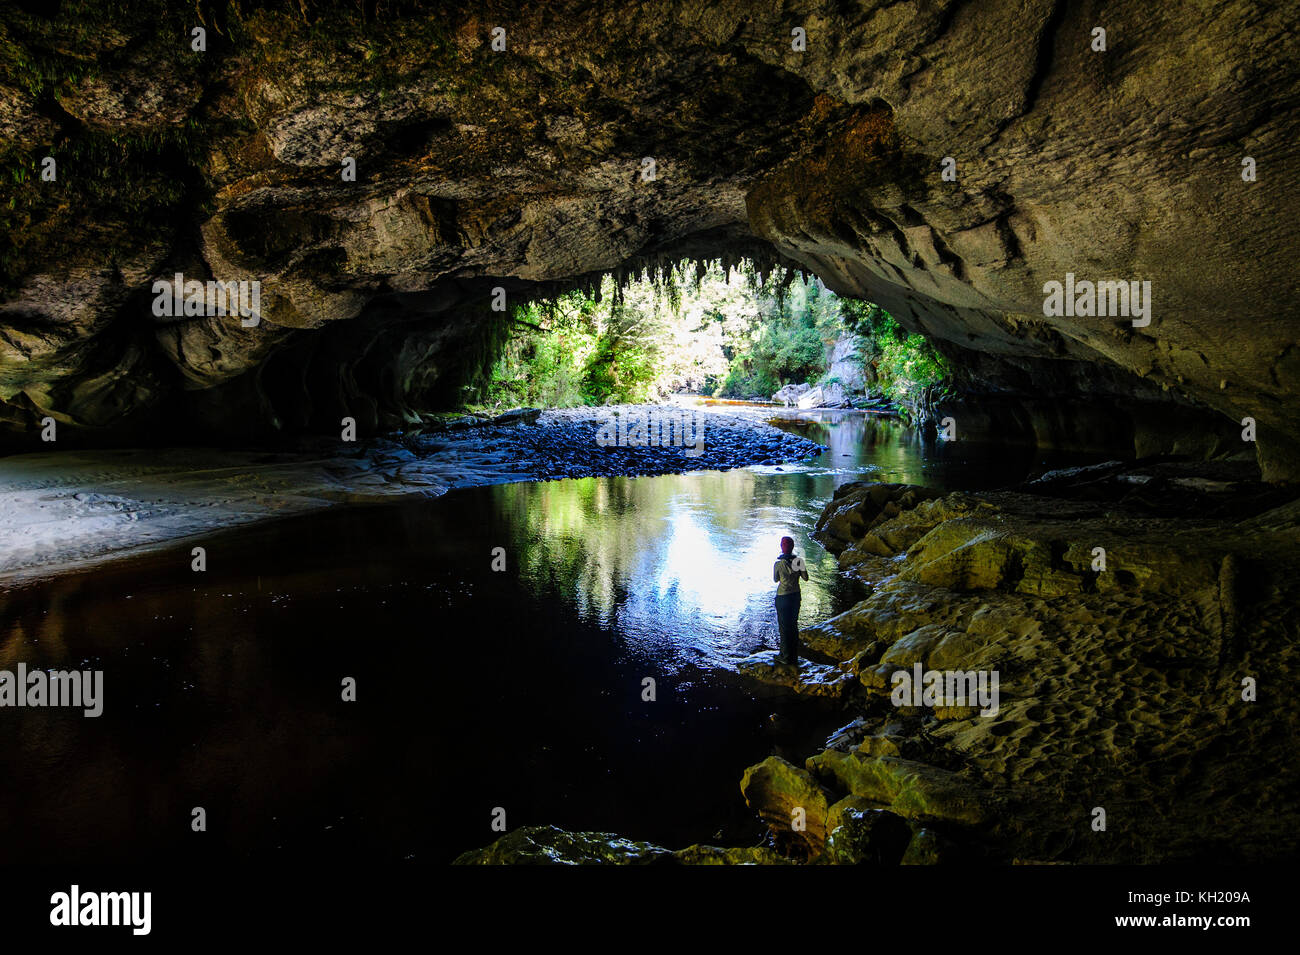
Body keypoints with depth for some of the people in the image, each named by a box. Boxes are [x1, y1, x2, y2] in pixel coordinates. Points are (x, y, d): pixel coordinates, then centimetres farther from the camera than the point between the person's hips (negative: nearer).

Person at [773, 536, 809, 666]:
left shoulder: (778, 564, -16)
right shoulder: (798, 561, -6)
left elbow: (776, 579, 0)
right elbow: (806, 578, 2)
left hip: (783, 597, -4)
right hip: (796, 595, 5)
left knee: (784, 626, 7)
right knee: (794, 625, 17)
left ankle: (785, 656, 14)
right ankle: (794, 656, 25)